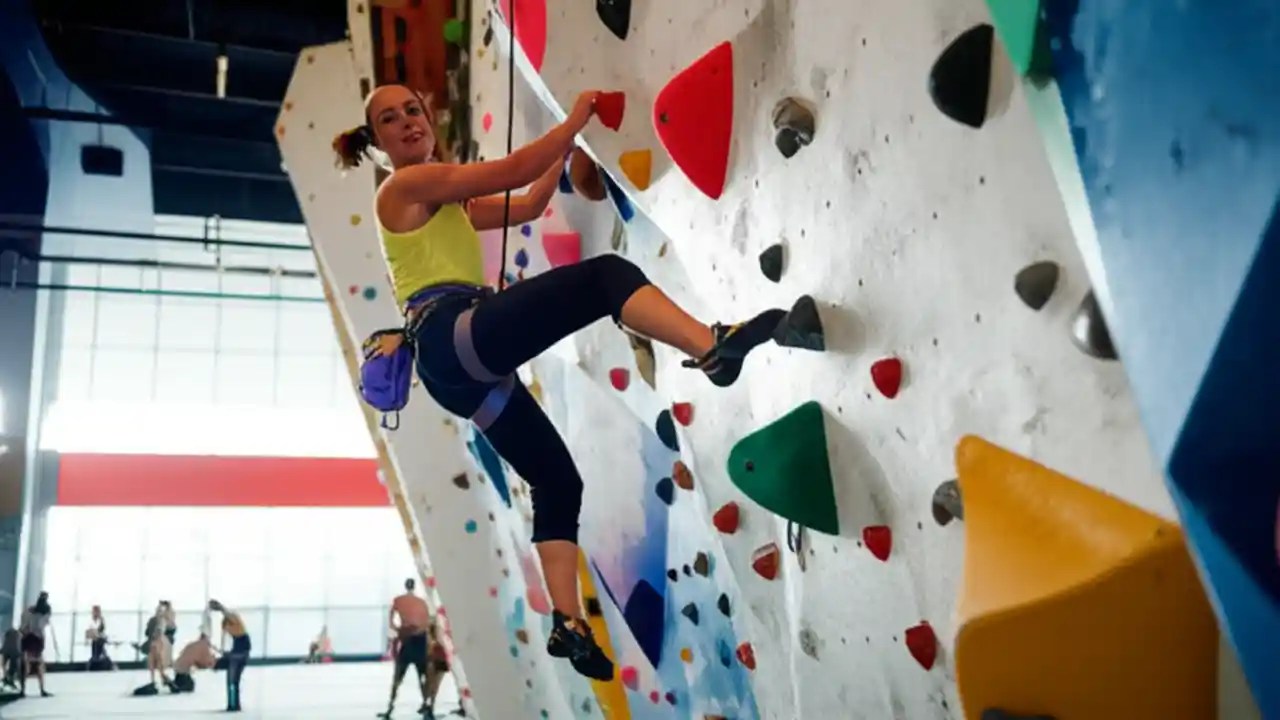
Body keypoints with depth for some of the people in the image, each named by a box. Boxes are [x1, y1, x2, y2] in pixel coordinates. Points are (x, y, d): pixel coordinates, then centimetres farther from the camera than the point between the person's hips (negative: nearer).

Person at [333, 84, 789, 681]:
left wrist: (568, 146, 31)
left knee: (557, 480, 9)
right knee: (605, 276, -23)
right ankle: (713, 346, -43)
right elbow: (515, 170, -2)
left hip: (459, 366, 10)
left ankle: (567, 621, 6)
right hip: (454, 336, -10)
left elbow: (526, 206, 32)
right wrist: (576, 120, 9)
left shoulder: (442, 200, 30)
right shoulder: (408, 184, 3)